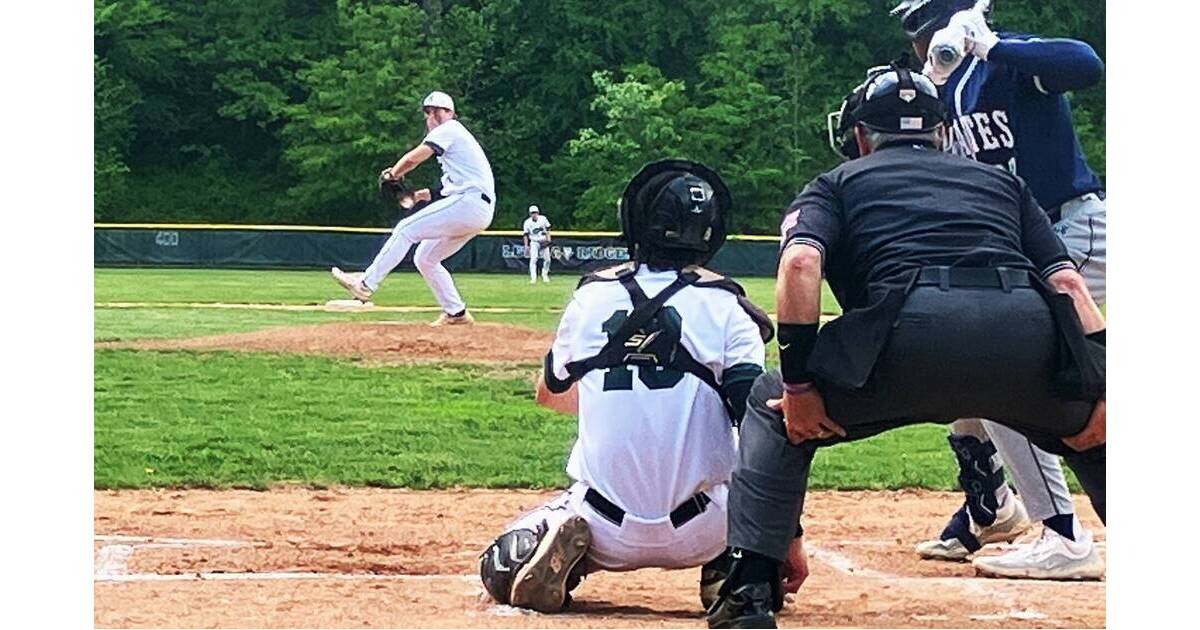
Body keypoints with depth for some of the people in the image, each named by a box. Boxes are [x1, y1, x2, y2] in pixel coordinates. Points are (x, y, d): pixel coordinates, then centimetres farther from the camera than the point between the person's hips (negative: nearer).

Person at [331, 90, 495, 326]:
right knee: (425, 259, 13)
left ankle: (367, 283, -16)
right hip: (479, 211, 10)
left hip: (469, 202, -10)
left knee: (406, 229, -12)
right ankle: (456, 312, 13)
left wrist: (393, 173, 5)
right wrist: (421, 195, 19)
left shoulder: (449, 130, -1)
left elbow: (413, 158, -13)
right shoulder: (458, 138, 29)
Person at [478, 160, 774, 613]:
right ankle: (731, 573, 7)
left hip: (607, 531, 1)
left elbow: (549, 394, 23)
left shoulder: (592, 296, 6)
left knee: (499, 574, 23)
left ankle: (560, 535, -10)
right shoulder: (725, 305, -2)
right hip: (696, 535, -1)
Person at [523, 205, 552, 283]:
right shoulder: (527, 222, -8)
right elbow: (526, 235, -4)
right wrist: (526, 246, -10)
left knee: (547, 259, 4)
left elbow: (548, 230, 7)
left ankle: (545, 275, 27)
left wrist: (548, 239, -3)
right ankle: (533, 278, -14)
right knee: (533, 259, -15)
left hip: (544, 242, 2)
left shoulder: (543, 219, -4)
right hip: (534, 242, -2)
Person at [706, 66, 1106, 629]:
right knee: (1092, 428, 33)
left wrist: (798, 381, 6)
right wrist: (1100, 391, 14)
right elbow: (1067, 280, 21)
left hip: (913, 327, -2)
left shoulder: (837, 183, 29)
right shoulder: (1001, 181, 37)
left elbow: (800, 261, 6)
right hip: (1030, 332, 3)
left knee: (773, 408, 21)